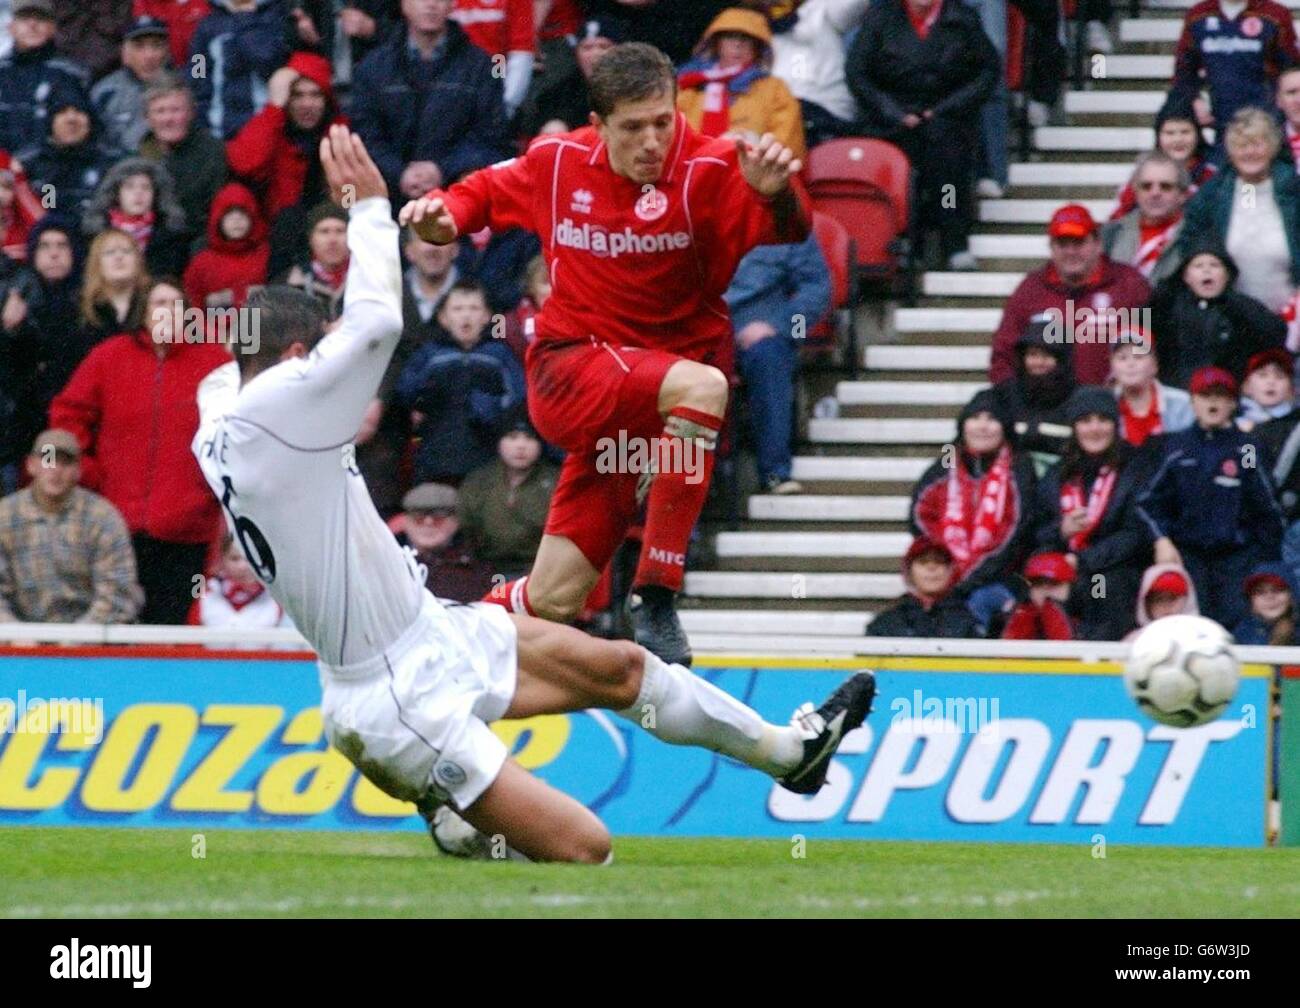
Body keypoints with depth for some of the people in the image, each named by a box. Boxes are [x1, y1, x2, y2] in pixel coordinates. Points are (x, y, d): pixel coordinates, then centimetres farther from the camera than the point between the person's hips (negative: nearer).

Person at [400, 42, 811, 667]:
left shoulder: (710, 171, -11)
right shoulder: (558, 163, -2)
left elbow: (787, 229, -27)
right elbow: (489, 192, 18)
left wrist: (775, 193, -49)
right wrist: (445, 214, -3)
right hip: (567, 375, -1)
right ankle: (654, 595, -24)